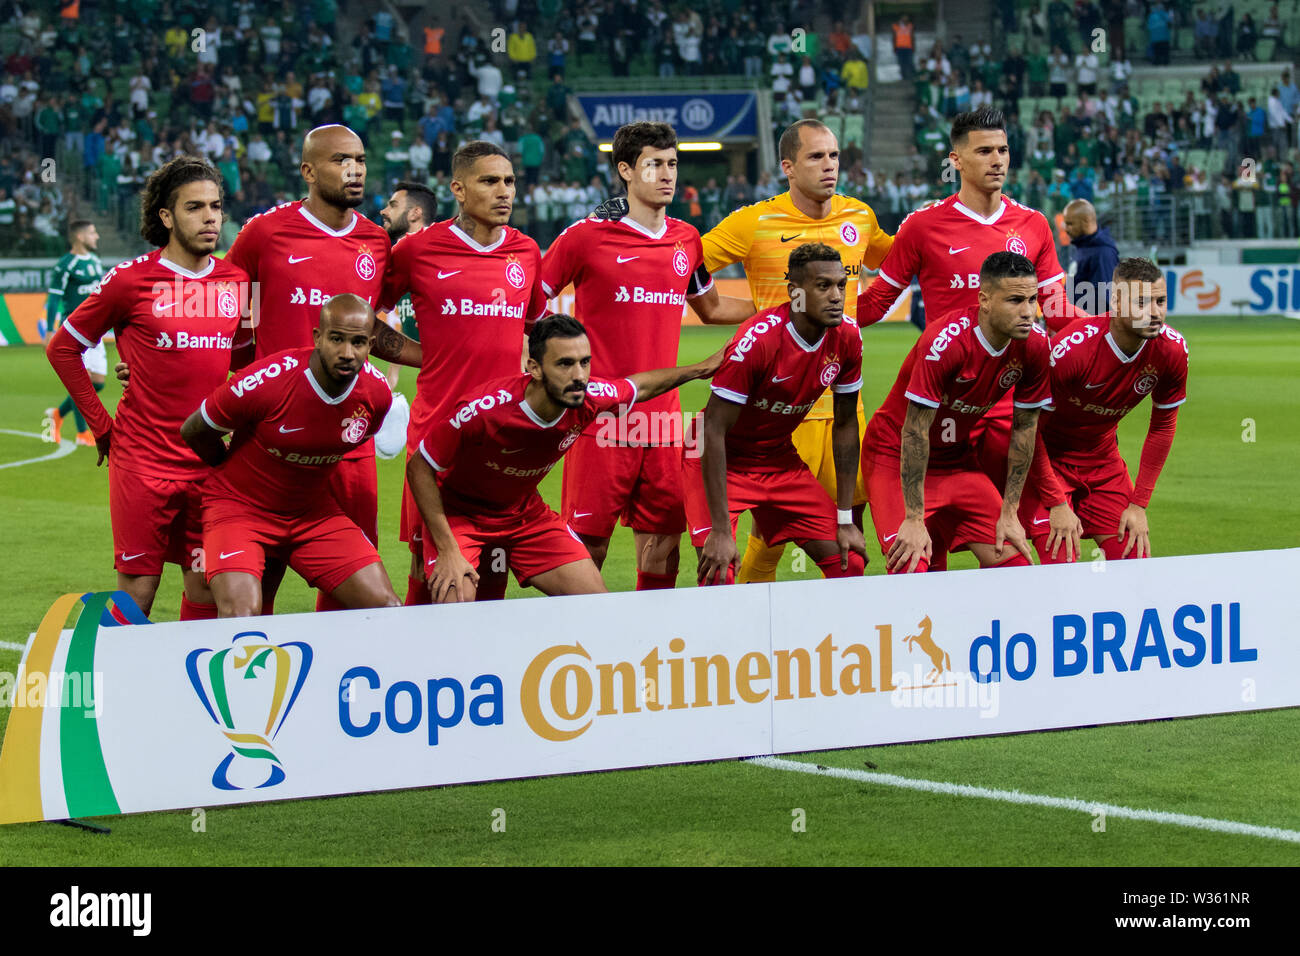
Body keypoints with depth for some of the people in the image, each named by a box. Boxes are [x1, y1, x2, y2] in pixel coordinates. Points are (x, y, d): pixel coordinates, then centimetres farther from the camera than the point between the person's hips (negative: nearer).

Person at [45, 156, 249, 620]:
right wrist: (101, 424, 1)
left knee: (206, 590, 5)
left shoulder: (238, 280, 5)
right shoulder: (131, 279, -6)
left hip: (210, 464, 4)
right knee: (137, 590, -1)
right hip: (142, 462, -4)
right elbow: (62, 348, 4)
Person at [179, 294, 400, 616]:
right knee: (241, 617, -27)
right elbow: (193, 432, -9)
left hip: (314, 512, 5)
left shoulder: (378, 394, -12)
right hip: (239, 505, -5)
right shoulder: (265, 382, -27)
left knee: (388, 611, -5)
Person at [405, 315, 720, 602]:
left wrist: (701, 369, 13)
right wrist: (448, 551, -26)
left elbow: (638, 386, 4)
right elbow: (419, 468, -23)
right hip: (457, 513, -5)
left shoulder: (590, 398, -22)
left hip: (525, 513, 5)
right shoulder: (483, 409, -36)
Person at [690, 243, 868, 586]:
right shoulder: (757, 339, -29)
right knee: (718, 574, -23)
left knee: (849, 564, -2)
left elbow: (845, 424, 2)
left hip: (780, 458, 6)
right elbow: (714, 431, -27)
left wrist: (845, 520, 0)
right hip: (724, 461, -6)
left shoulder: (847, 338, -11)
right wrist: (721, 530, -30)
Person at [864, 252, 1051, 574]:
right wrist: (914, 519, -26)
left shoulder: (1035, 345, -13)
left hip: (957, 457, 6)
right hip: (896, 457, -6)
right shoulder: (945, 342, -30)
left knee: (1012, 559, -5)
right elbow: (915, 432, -26)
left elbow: (1024, 428, -2)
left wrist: (1009, 514, -3)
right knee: (911, 566, -22)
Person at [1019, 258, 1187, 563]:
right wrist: (1057, 504, -17)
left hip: (1102, 456, 5)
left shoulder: (1171, 350, -15)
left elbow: (1163, 426, 1)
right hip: (1047, 457, -5)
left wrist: (1139, 504, -1)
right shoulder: (1071, 348, -30)